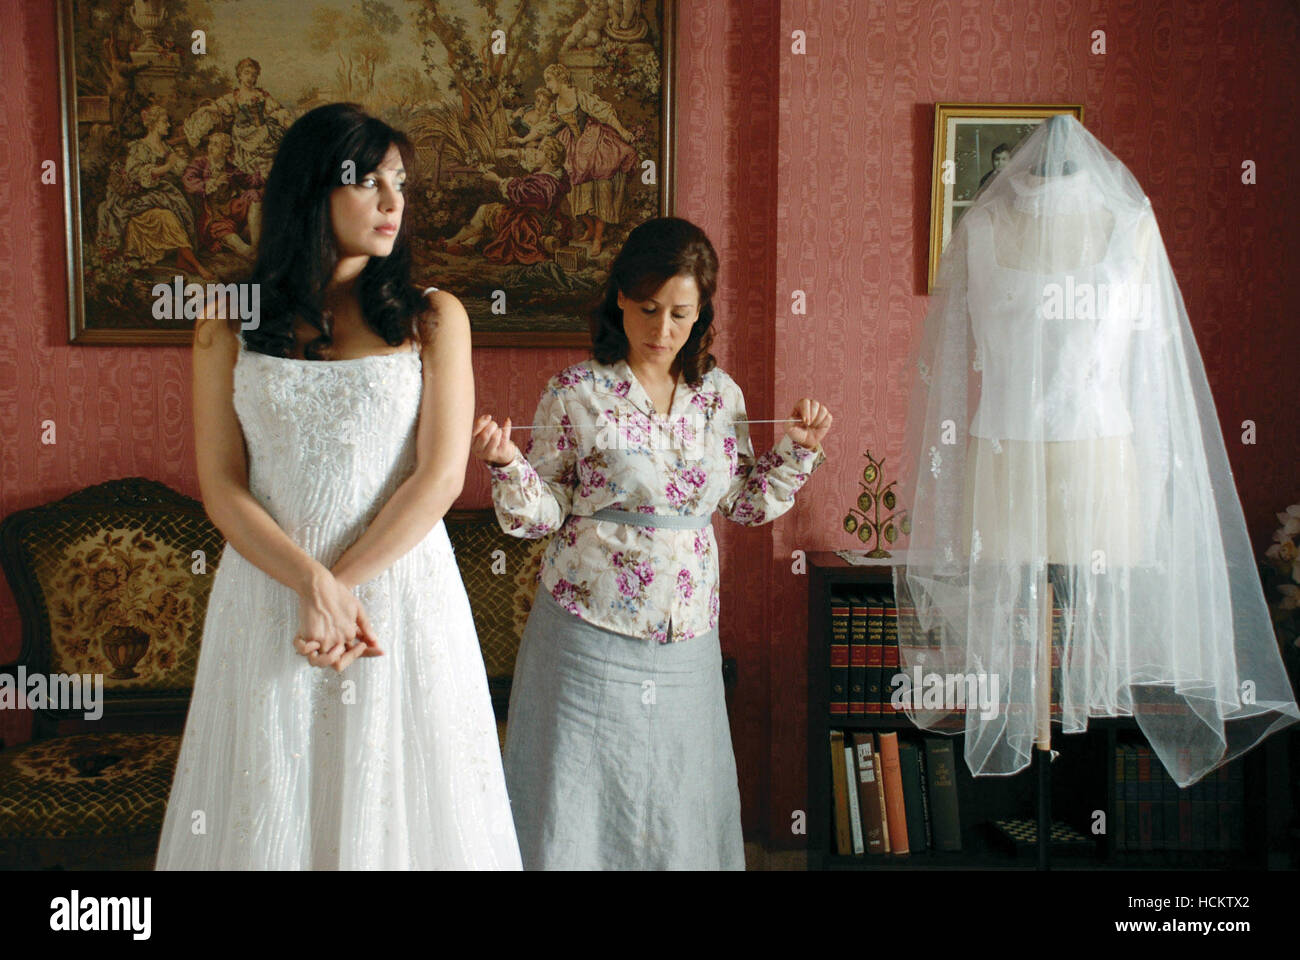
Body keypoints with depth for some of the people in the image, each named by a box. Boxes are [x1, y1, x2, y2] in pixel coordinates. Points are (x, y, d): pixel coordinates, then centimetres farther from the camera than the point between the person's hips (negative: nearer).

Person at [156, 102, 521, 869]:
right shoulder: (228, 327, 3)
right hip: (269, 589, 1)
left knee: (394, 795, 8)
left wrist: (343, 585, -13)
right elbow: (222, 489, -2)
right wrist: (314, 585, -15)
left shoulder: (433, 317, 2)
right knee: (270, 809, 10)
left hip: (401, 586, 0)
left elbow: (441, 476, -6)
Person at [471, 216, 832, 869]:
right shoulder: (577, 393, -7)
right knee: (576, 802, 5)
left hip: (686, 640, 4)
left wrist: (797, 451, 2)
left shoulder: (721, 396, 4)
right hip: (589, 637, -3)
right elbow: (541, 515, -5)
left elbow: (746, 503, 14)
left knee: (677, 801, 14)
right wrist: (505, 464, -22)